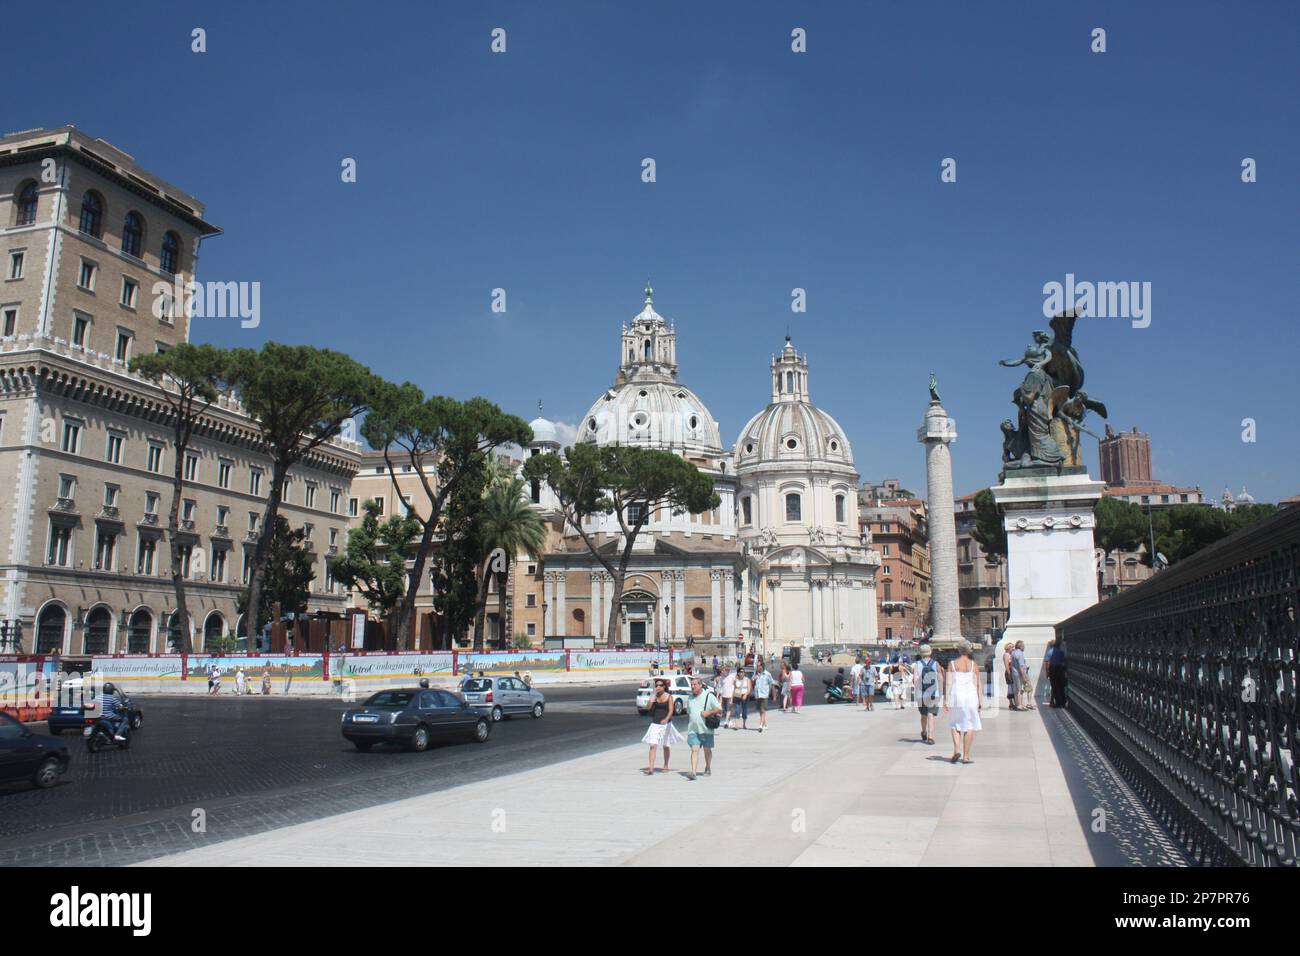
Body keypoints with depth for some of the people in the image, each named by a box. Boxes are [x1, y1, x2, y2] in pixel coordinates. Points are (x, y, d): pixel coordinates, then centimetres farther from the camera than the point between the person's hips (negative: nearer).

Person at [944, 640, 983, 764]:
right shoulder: (973, 664, 1)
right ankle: (966, 756, 6)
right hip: (970, 695, -1)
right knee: (970, 726, 7)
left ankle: (957, 750, -3)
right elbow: (977, 684, 0)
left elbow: (948, 683, -3)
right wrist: (980, 701, 5)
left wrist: (946, 700, -3)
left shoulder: (952, 664, 1)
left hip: (956, 695, 1)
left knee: (955, 724, 15)